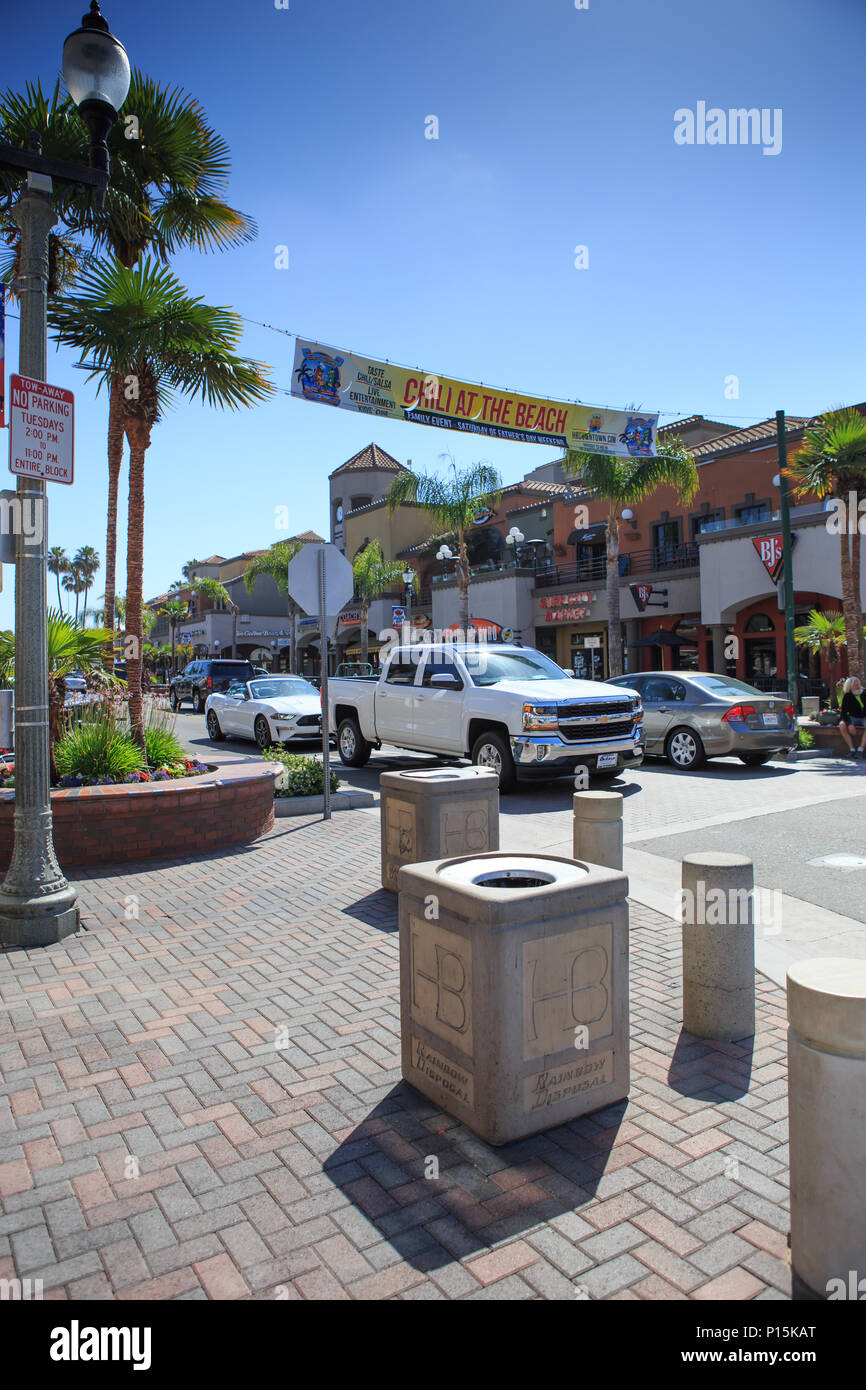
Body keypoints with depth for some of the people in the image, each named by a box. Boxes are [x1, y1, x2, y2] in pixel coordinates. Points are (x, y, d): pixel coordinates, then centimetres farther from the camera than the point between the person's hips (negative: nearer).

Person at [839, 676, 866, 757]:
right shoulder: (847, 697, -4)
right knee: (842, 726, -30)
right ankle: (852, 749, -25)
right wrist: (849, 724, -24)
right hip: (853, 718, 1)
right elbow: (844, 713, -7)